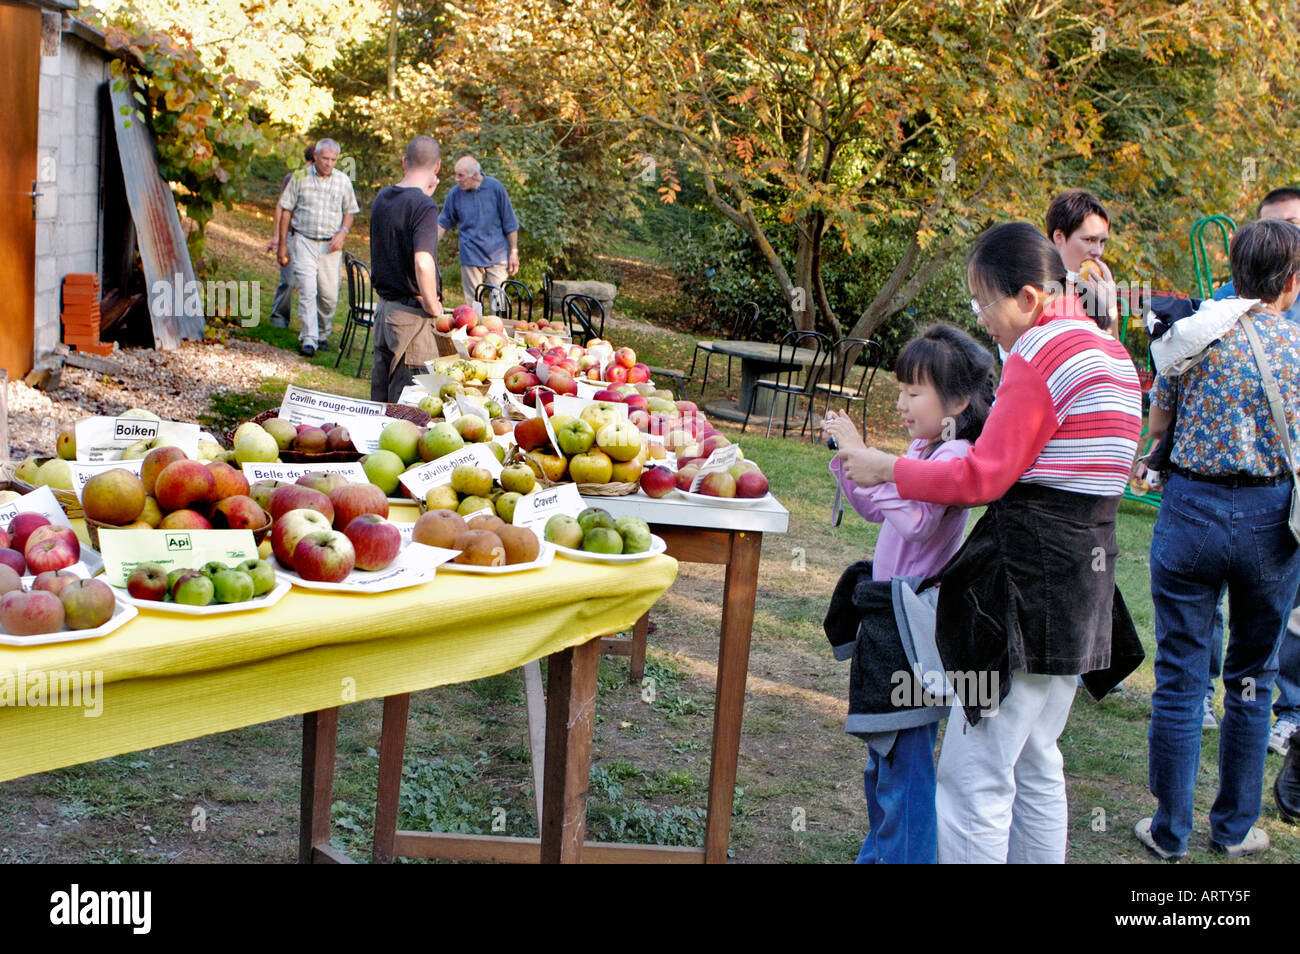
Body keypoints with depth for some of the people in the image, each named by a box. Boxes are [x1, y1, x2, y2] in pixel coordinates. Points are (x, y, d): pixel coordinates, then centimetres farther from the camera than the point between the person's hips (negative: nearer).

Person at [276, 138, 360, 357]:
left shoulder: (343, 181, 7)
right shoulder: (300, 178, 2)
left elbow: (350, 212, 15)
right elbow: (287, 212, 6)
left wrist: (342, 233, -4)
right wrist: (283, 244, 3)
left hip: (330, 245, 2)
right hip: (303, 241, -2)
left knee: (329, 294, 2)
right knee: (307, 290, -14)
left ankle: (323, 334, 24)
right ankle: (308, 339, -14)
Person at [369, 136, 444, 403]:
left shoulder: (381, 199, 7)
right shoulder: (424, 206, -17)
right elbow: (423, 263, -29)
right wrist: (433, 306, -14)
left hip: (383, 306, 8)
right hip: (411, 313, -8)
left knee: (380, 396, 16)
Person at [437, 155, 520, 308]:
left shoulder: (495, 187, -4)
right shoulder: (455, 193, 0)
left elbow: (510, 223, 1)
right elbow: (443, 224, 11)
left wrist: (514, 252, 0)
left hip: (497, 256, -1)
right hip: (470, 258, 1)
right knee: (472, 302, 4)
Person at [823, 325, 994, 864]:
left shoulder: (954, 455, -17)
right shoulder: (923, 449, 10)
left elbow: (914, 521, -30)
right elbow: (874, 510, 20)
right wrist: (847, 455, 8)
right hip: (892, 615, 10)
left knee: (905, 758, -4)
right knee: (882, 755, 21)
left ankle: (905, 855, 7)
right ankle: (880, 851, 36)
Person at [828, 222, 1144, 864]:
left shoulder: (1042, 357, -14)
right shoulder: (1108, 352, 16)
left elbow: (981, 479, -16)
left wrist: (886, 468, -5)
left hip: (1028, 580, -10)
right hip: (1083, 579, 10)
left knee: (973, 780, -4)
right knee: (1034, 767, 21)